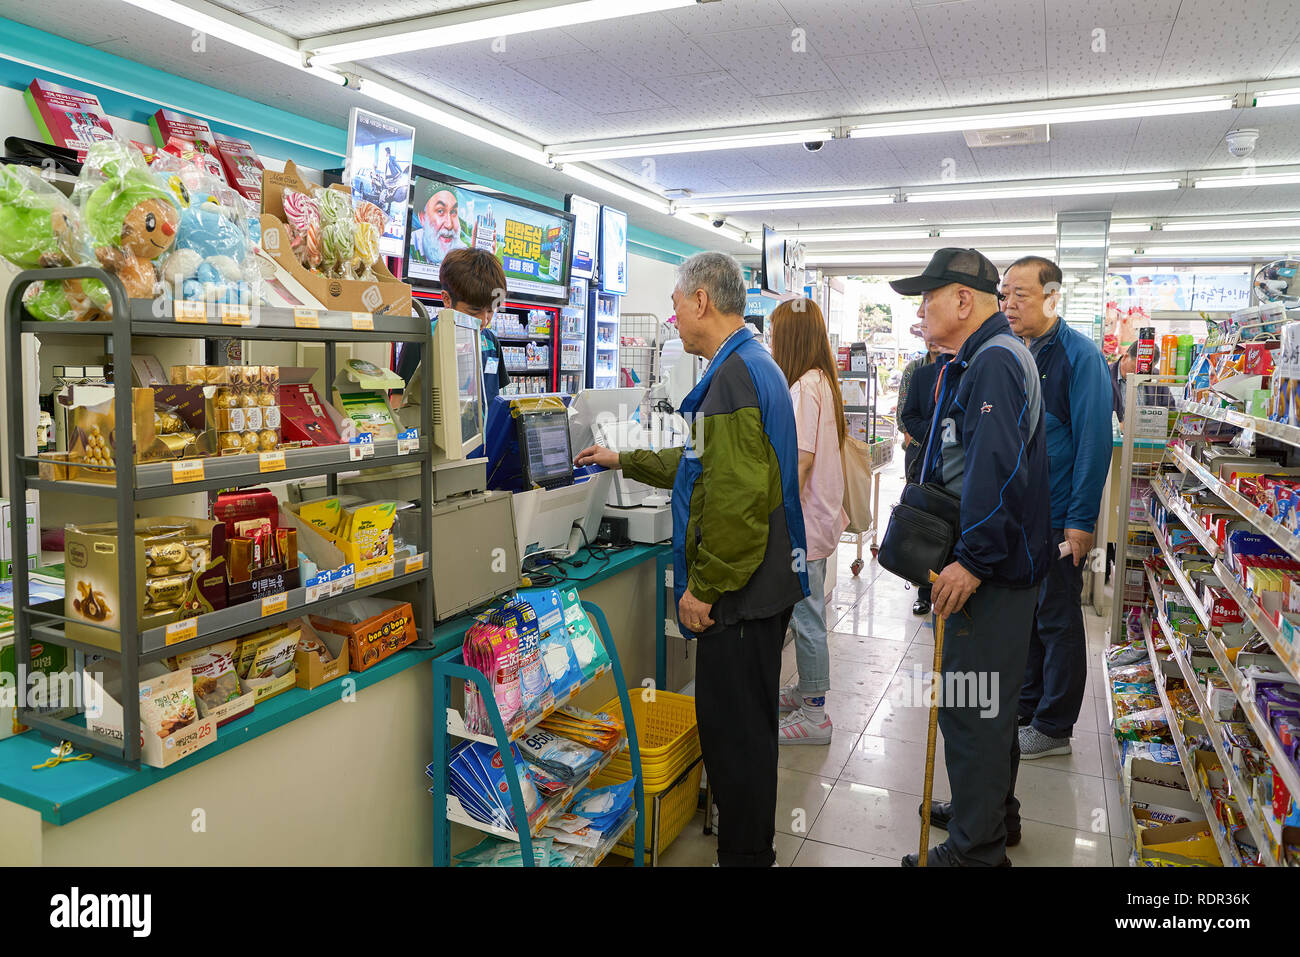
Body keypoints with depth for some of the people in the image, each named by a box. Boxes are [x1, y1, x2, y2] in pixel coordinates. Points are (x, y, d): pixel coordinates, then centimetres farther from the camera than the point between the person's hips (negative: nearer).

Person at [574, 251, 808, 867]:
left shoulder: (734, 375, -18)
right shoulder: (753, 366, 17)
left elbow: (737, 498, -26)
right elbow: (705, 465, 27)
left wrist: (704, 586, -18)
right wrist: (622, 462, 31)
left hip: (740, 589, -11)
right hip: (761, 585, 11)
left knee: (734, 728, 0)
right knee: (743, 723, 20)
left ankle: (744, 853, 15)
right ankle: (747, 843, 36)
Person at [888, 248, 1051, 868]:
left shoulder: (996, 360, -19)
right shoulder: (972, 361, 16)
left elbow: (998, 472, -29)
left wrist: (974, 559, -28)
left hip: (991, 570, -11)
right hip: (989, 563, 11)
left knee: (973, 707, -1)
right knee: (988, 700, 22)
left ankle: (975, 849, 13)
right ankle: (992, 806, 40)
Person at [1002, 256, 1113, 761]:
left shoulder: (1079, 355, -13)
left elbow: (1094, 441, -16)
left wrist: (1081, 520, -19)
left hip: (1057, 518, -7)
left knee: (1058, 620, 5)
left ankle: (1054, 729, 18)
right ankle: (1026, 707, 30)